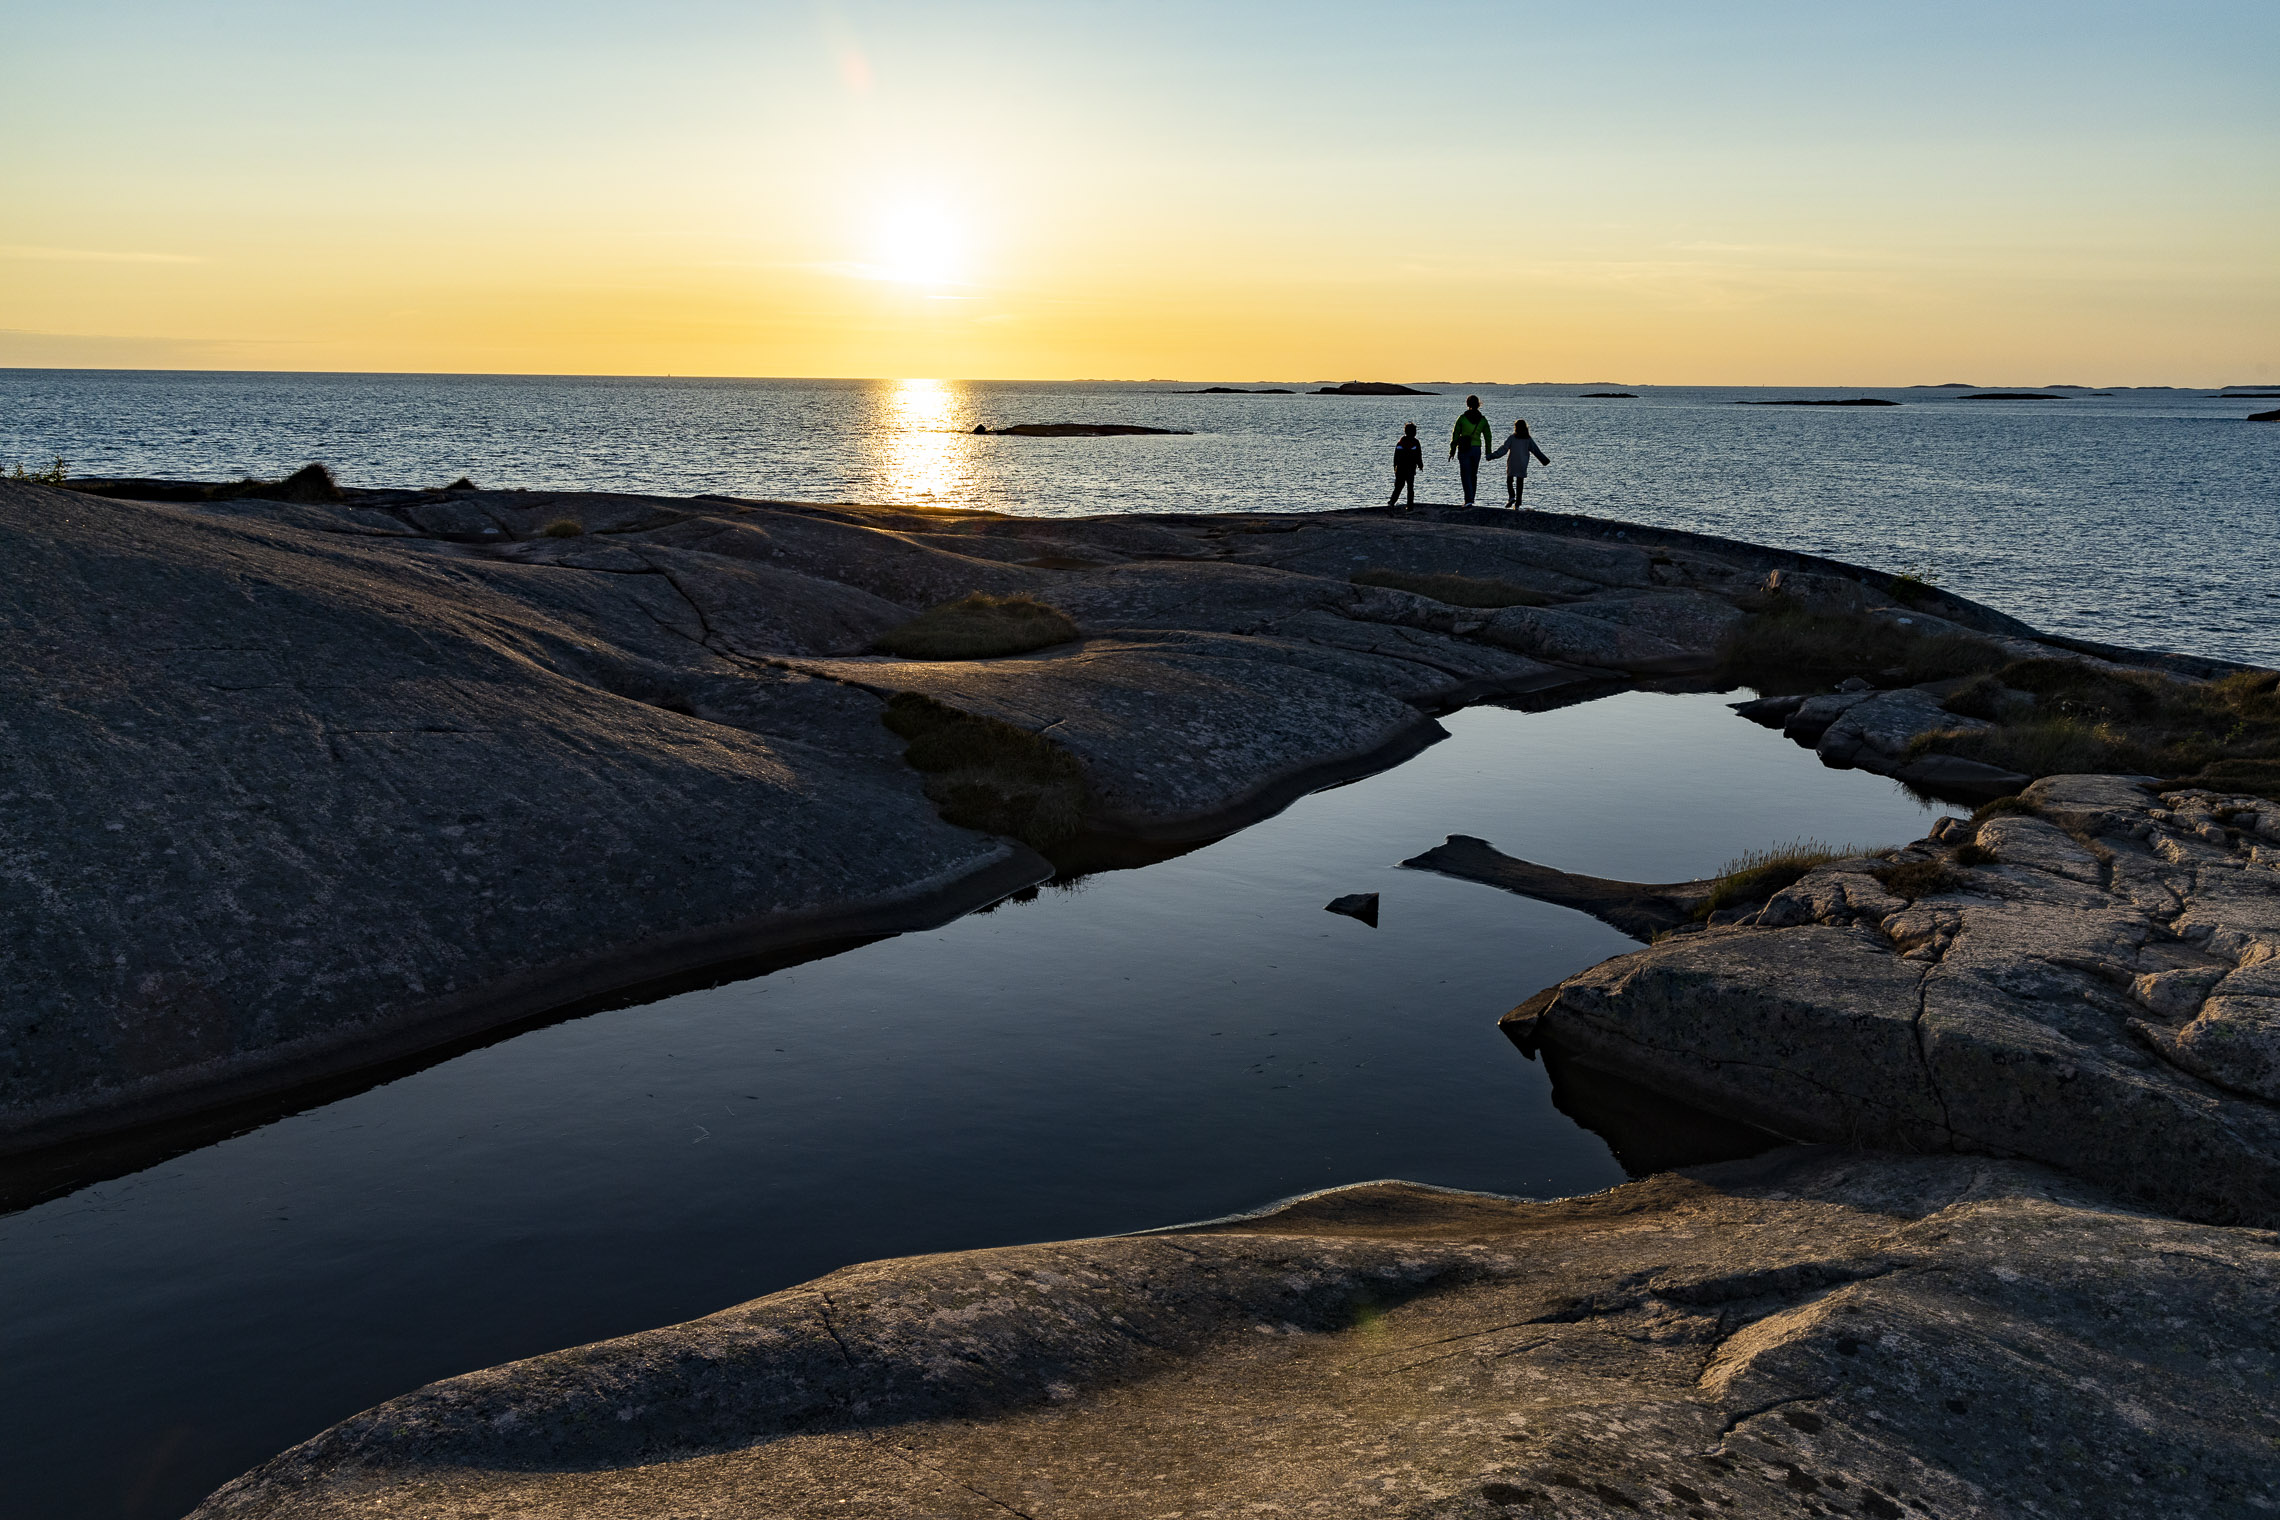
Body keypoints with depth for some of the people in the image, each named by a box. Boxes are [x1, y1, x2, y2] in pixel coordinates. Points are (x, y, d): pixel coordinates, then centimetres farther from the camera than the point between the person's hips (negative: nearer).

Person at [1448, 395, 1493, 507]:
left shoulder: (1462, 418, -7)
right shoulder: (1483, 420, 1)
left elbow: (1455, 435, -3)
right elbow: (1488, 437, 6)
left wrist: (1452, 450, 5)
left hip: (1464, 449, -3)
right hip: (1476, 449, 3)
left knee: (1465, 475, -2)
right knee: (1473, 475, 16)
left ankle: (1468, 500, -15)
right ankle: (1470, 498, 23)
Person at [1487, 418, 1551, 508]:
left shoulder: (1512, 438, -8)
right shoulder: (1528, 439, 1)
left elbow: (1504, 449, -10)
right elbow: (1536, 450, 5)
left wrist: (1492, 456, -6)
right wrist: (1544, 460, 14)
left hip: (1512, 464, -3)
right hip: (1523, 465, 3)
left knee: (1509, 481, 11)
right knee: (1520, 484, 6)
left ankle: (1511, 497, -13)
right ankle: (1517, 504, 4)